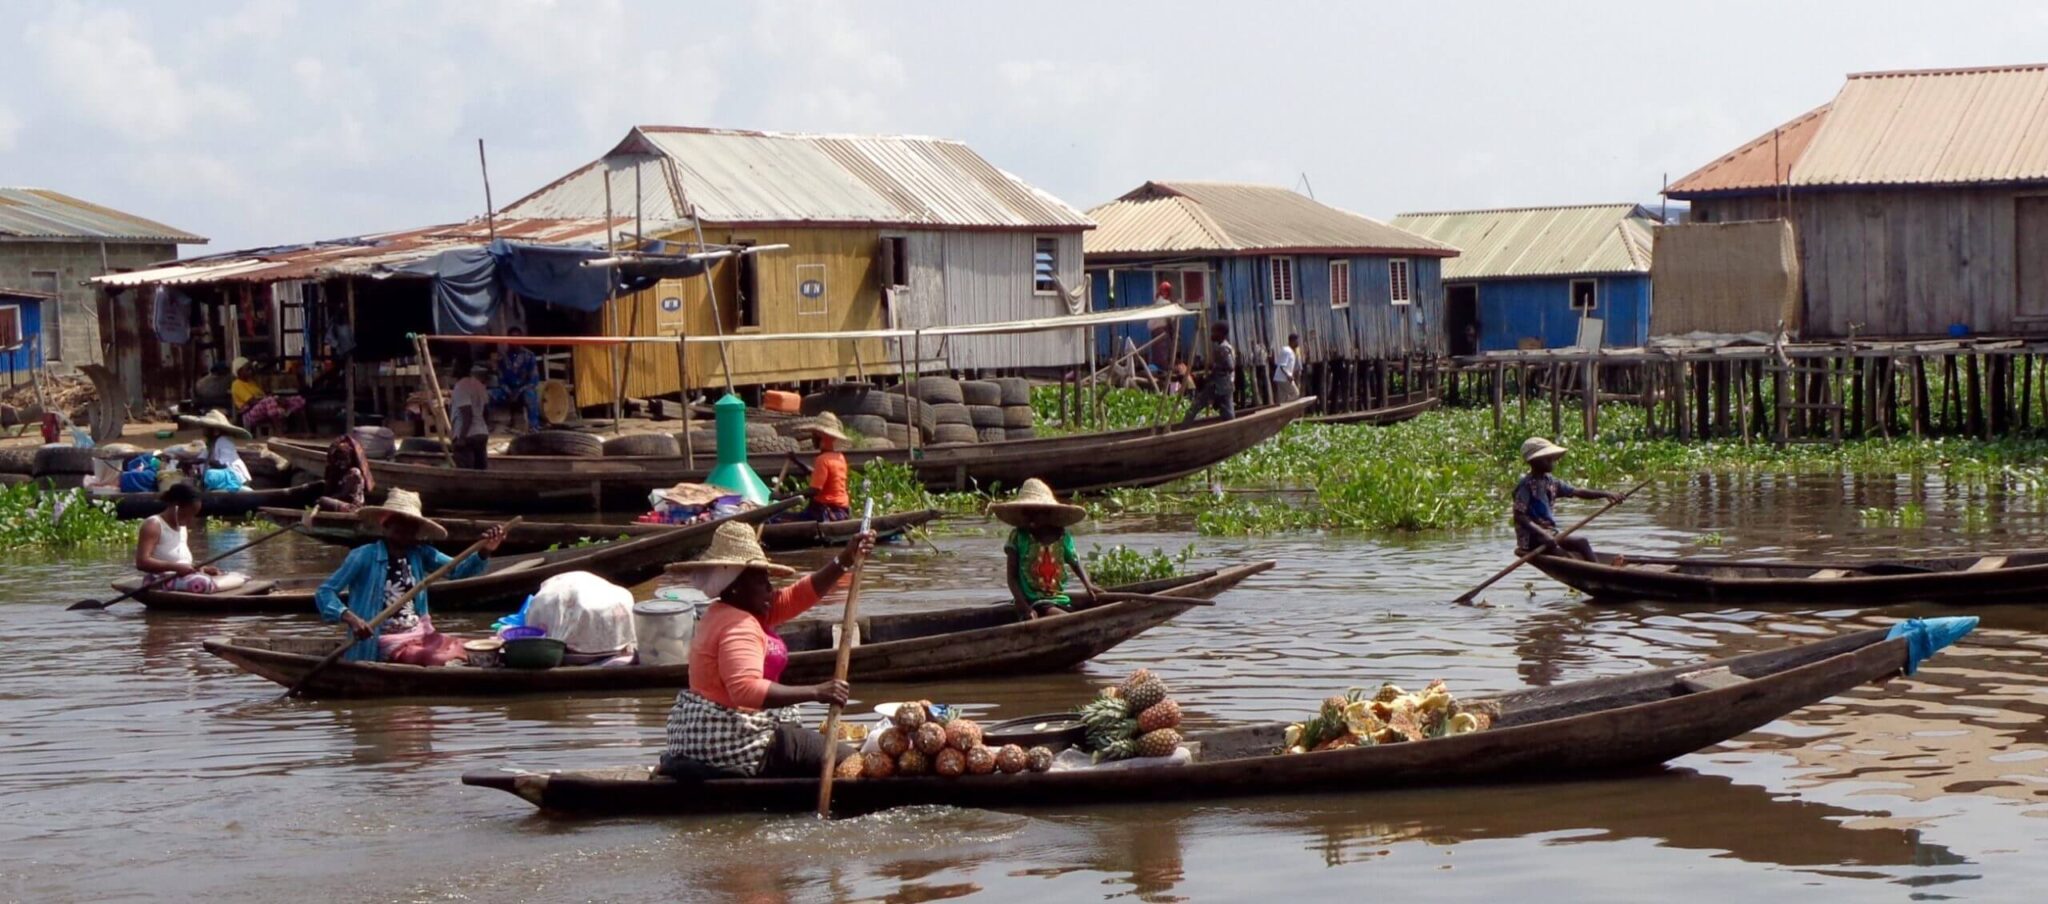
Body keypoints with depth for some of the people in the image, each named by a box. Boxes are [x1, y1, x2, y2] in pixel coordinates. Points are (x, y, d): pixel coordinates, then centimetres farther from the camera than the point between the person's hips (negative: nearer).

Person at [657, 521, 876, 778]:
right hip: (734, 740, -10)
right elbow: (747, 690, -35)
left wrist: (844, 561, -1)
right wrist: (816, 692, -36)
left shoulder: (734, 613, 11)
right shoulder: (739, 627, -20)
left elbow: (798, 596, 10)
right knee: (846, 762, -5)